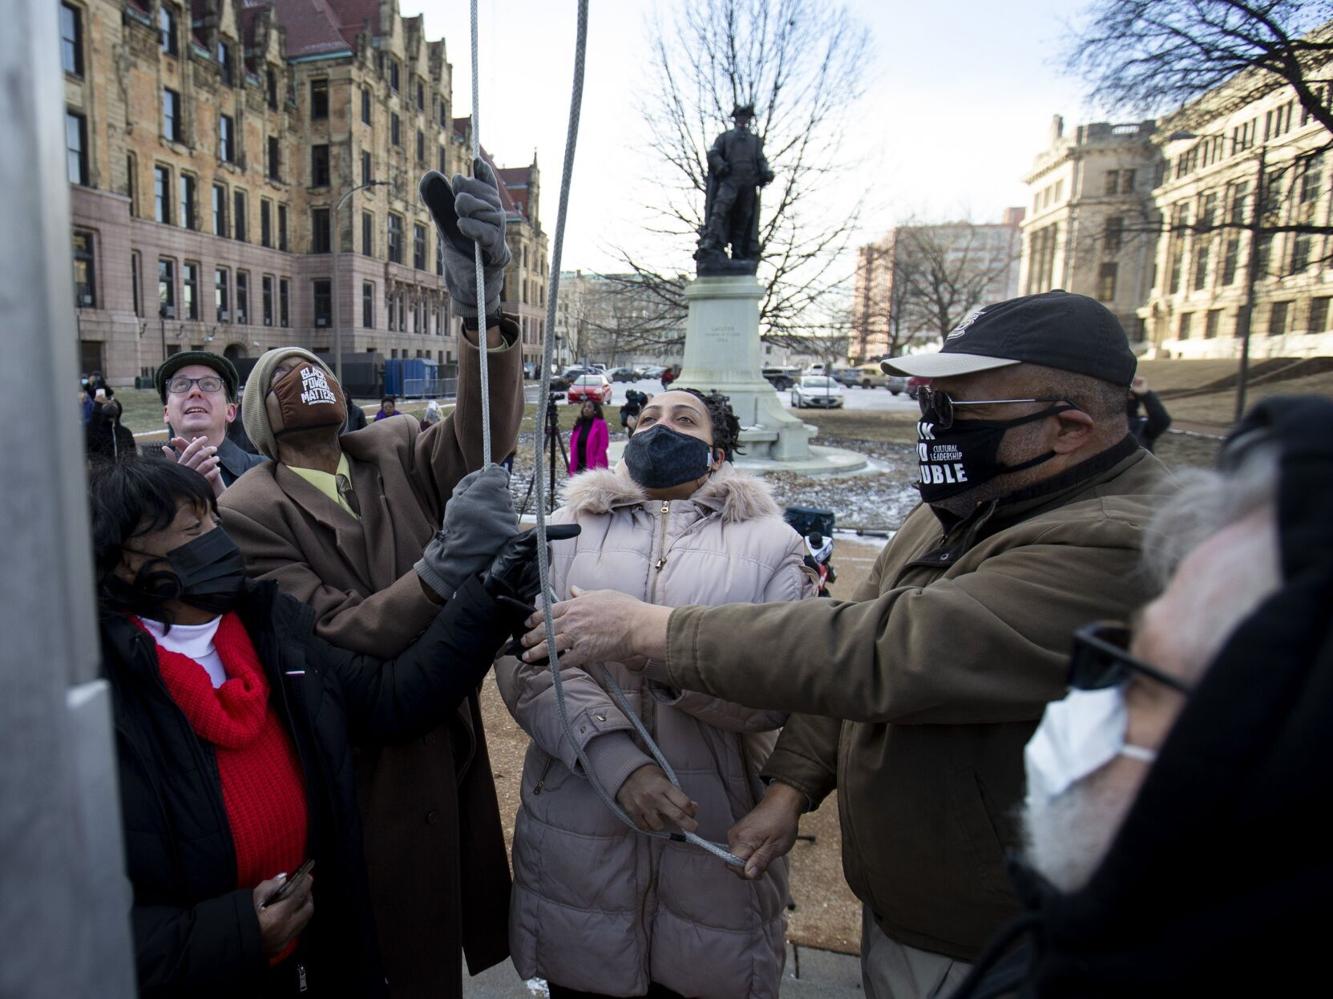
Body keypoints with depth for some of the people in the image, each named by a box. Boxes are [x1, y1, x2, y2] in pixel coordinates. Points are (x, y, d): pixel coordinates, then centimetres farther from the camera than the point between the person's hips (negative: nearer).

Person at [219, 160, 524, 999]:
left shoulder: (397, 451, -1)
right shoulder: (250, 511, -10)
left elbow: (482, 441, -22)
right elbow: (331, 636, -21)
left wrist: (481, 306, -37)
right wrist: (443, 566, -37)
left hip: (451, 745, 4)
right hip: (358, 767, -3)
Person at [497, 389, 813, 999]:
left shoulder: (769, 541, 1)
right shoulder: (566, 528, 5)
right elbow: (523, 658, -7)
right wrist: (617, 761, -21)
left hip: (719, 842, 0)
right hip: (577, 838, 1)